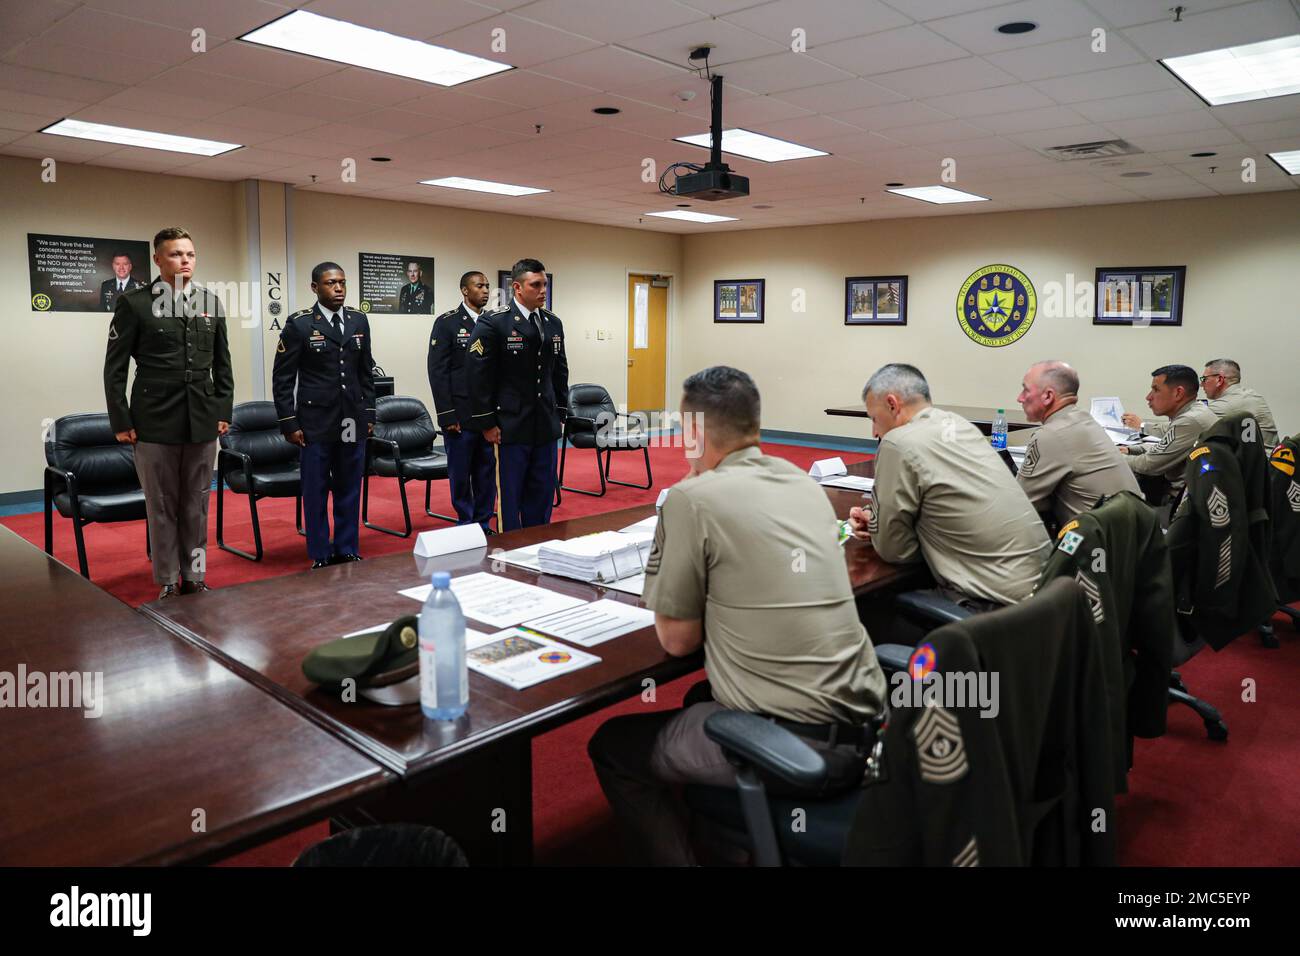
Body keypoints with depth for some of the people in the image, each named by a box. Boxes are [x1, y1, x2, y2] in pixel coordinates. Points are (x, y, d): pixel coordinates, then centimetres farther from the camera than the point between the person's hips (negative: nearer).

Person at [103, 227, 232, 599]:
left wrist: (224, 411, 7)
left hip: (203, 421, 3)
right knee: (162, 507, 5)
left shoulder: (211, 303, 8)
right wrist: (121, 422, -5)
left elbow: (222, 363, 12)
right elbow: (115, 368, -1)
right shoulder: (134, 303, -2)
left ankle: (194, 578, 20)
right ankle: (167, 583, 16)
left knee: (197, 505, 9)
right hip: (154, 423, -3)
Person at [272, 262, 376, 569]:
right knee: (316, 493, 4)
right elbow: (282, 378, -3)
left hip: (353, 423, 4)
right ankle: (321, 558, 15)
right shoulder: (299, 324, -5)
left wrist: (369, 414, 9)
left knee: (349, 491, 10)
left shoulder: (359, 320, 8)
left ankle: (348, 552, 22)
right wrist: (290, 423, -7)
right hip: (316, 423, -3)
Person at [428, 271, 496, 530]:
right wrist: (447, 416, -12)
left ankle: (483, 525, 20)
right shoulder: (447, 323, -3)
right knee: (460, 474, 5)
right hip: (460, 413, -4)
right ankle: (466, 526, 18)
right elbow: (437, 371, -7)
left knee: (487, 473, 8)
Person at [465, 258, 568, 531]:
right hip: (510, 426, -5)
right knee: (509, 497, 3)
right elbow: (479, 376, -10)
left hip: (546, 426, 6)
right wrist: (486, 423, -11)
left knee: (542, 497, 11)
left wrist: (560, 413, 12)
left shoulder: (553, 323, 10)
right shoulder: (492, 323, -9)